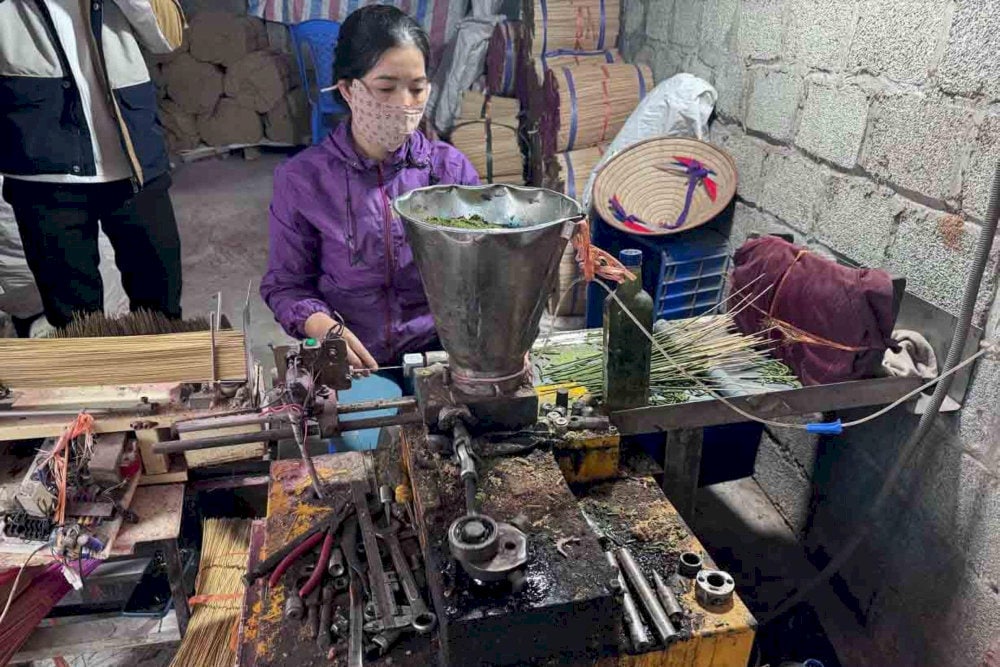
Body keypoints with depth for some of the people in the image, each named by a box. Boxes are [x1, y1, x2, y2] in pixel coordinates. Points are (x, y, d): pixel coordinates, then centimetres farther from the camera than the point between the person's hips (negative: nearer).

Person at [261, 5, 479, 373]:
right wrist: (321, 326, -17)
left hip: (438, 354, 1)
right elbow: (285, 284, 3)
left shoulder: (451, 168, 0)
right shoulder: (301, 179, -4)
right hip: (346, 364, -1)